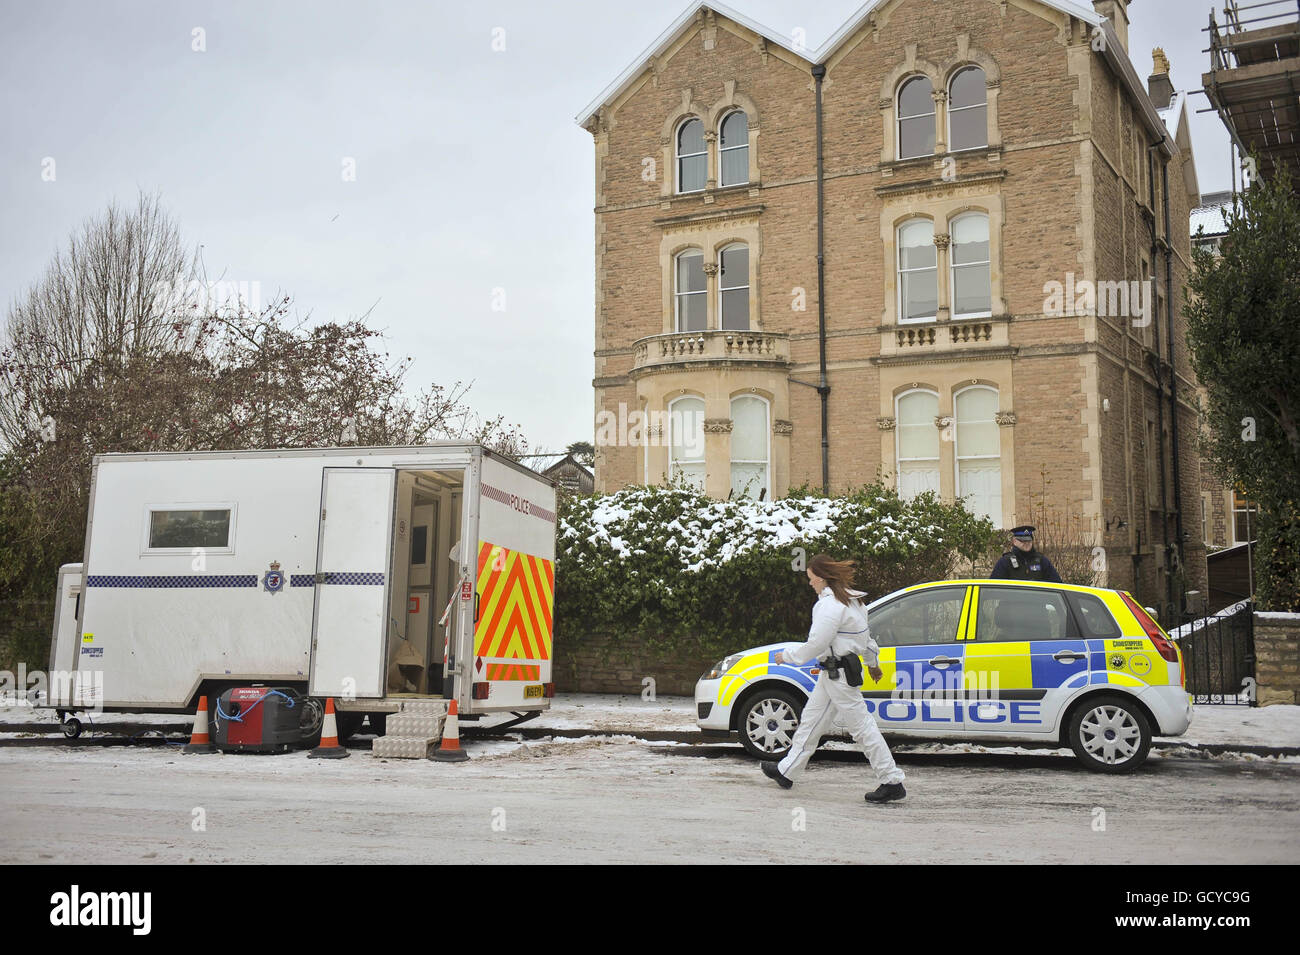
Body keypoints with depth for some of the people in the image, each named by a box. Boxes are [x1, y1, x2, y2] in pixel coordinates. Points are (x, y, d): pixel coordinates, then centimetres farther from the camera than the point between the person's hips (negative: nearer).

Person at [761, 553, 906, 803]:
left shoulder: (830, 604, -19)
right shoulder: (850, 600, 12)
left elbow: (816, 644, -20)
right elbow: (866, 635, 22)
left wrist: (787, 656, -7)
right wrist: (873, 663, 34)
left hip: (839, 674, -11)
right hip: (832, 672, 11)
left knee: (862, 727, -6)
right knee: (811, 720, 16)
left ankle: (892, 782, -1)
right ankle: (786, 772, 26)